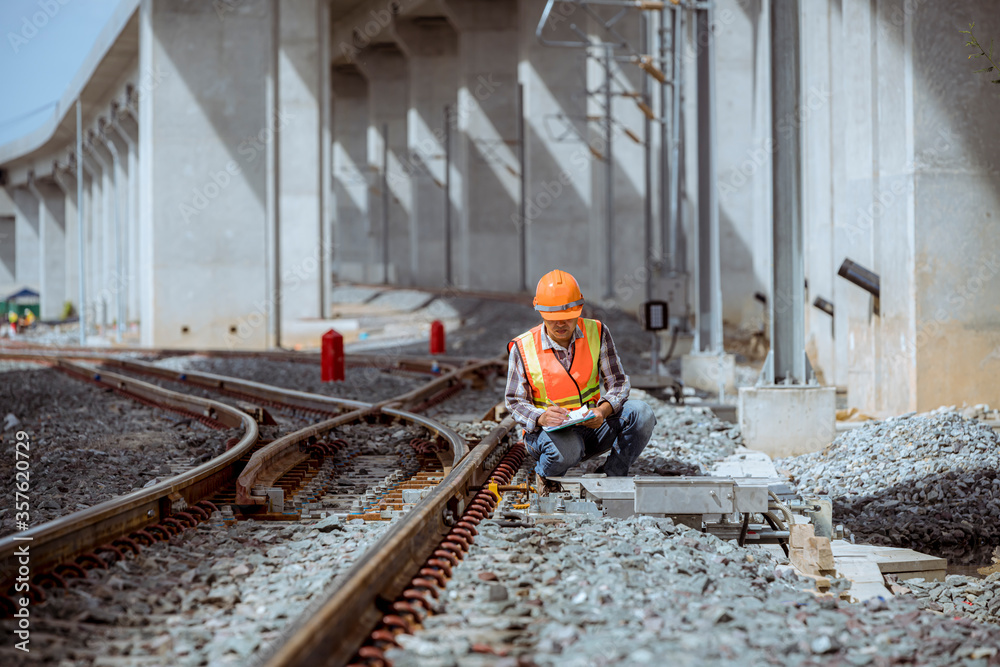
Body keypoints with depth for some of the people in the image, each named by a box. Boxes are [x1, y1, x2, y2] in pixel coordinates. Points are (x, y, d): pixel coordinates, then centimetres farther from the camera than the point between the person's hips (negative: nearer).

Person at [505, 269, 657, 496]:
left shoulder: (597, 333, -4)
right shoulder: (523, 348, -10)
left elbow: (618, 383, -3)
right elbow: (514, 401, -6)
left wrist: (603, 410, -26)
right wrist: (541, 417, -29)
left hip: (592, 426, 3)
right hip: (549, 430, -3)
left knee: (641, 413, -22)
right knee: (565, 449, -40)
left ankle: (611, 475, -5)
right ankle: (545, 477, -2)